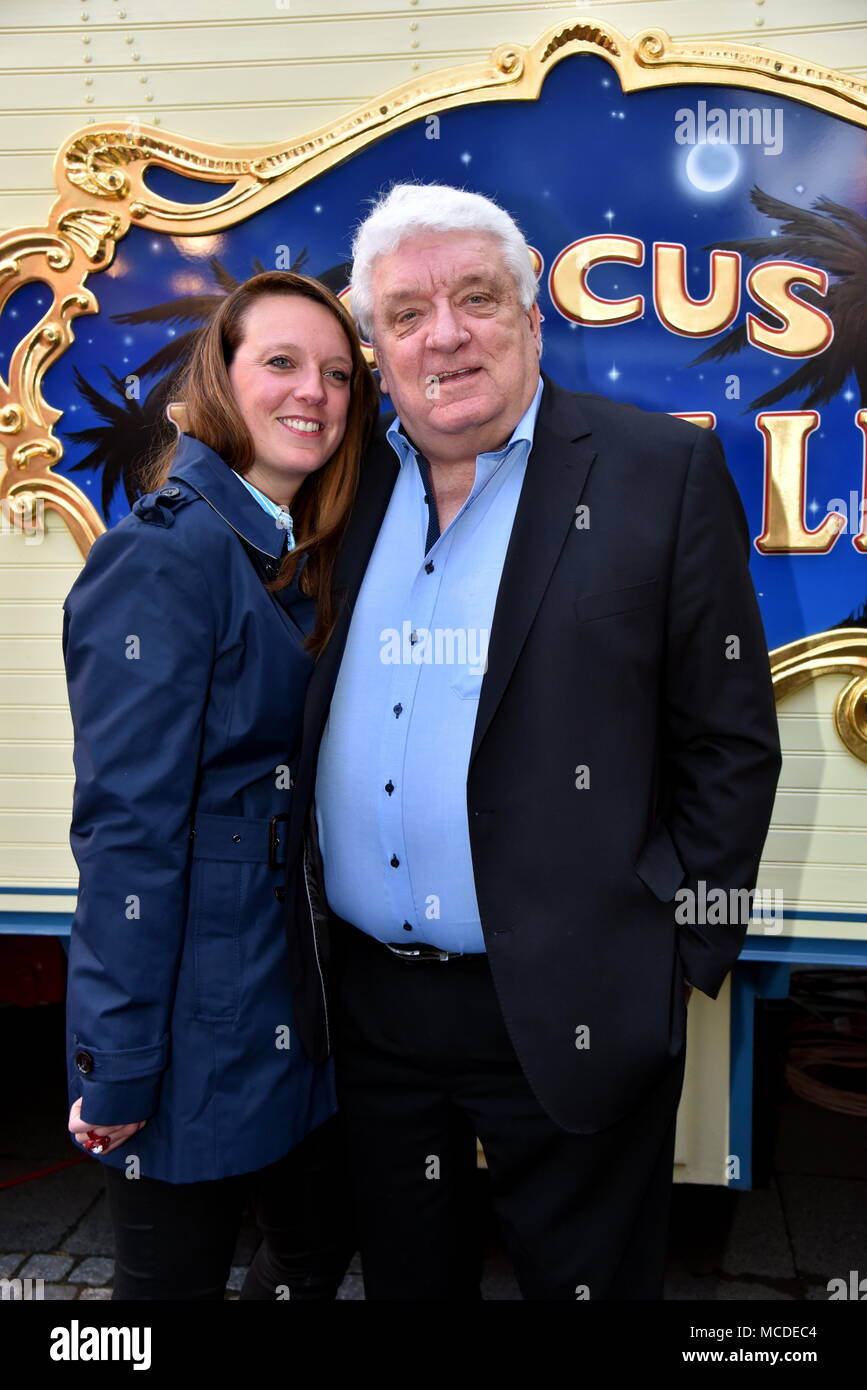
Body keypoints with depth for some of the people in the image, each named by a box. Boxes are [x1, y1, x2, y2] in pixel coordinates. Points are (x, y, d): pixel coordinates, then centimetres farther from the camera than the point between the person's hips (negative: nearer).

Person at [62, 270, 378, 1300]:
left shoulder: (310, 558, 7)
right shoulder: (164, 554, -18)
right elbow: (128, 824, -20)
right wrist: (115, 1066, -18)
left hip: (303, 1009, 8)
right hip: (200, 1014, -7)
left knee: (318, 1251, 22)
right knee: (176, 1273, 14)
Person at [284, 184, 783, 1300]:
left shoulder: (662, 472, -7)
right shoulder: (348, 484, 6)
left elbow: (731, 742, -6)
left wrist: (679, 949, -8)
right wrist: (304, 951, 9)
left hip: (567, 1015, -3)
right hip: (367, 1003, 4)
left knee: (585, 1276, 15)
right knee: (404, 1273, 22)